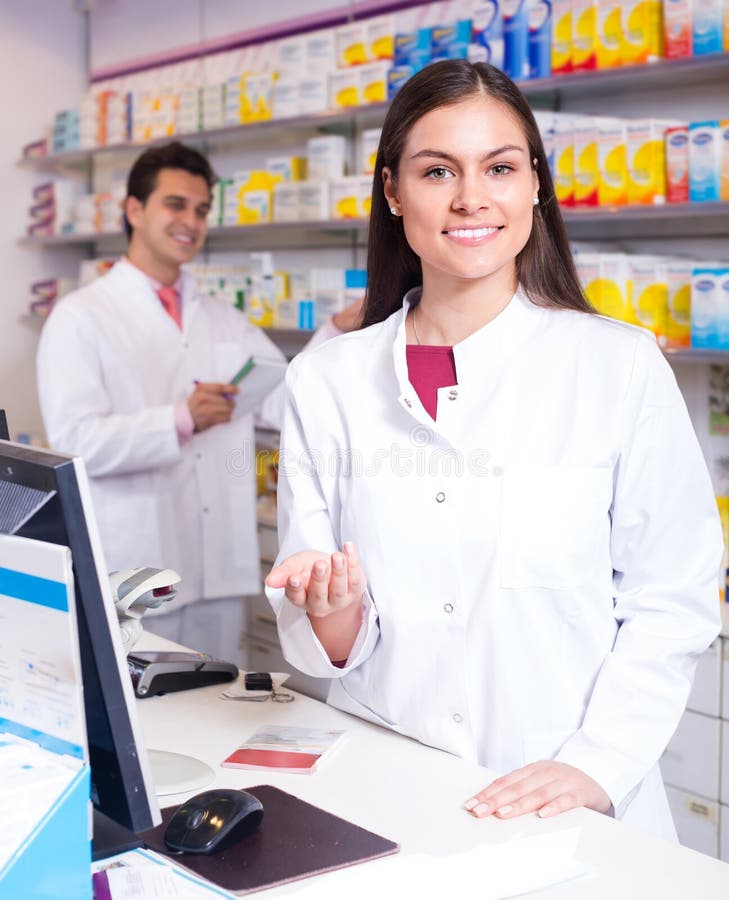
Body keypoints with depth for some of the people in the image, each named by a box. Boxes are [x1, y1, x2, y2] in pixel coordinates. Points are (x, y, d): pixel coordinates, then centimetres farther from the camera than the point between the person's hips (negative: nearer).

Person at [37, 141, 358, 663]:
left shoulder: (225, 322, 15)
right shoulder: (82, 318, -3)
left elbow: (290, 405, 6)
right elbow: (76, 442, -15)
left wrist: (339, 333, -7)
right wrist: (181, 420, -27)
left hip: (219, 575, 5)